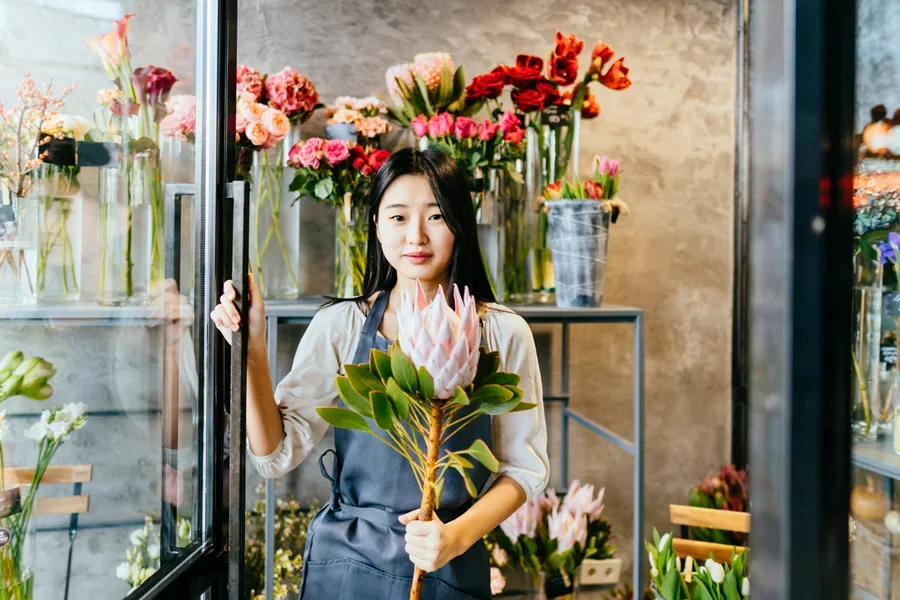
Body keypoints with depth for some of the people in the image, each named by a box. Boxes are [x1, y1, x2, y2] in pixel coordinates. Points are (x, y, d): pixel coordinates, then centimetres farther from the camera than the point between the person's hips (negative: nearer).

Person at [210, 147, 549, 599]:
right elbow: (277, 453, -8)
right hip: (345, 563, 1)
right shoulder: (341, 325, -6)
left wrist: (460, 534, -17)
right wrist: (252, 350, -20)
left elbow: (522, 466, -3)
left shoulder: (503, 334, -7)